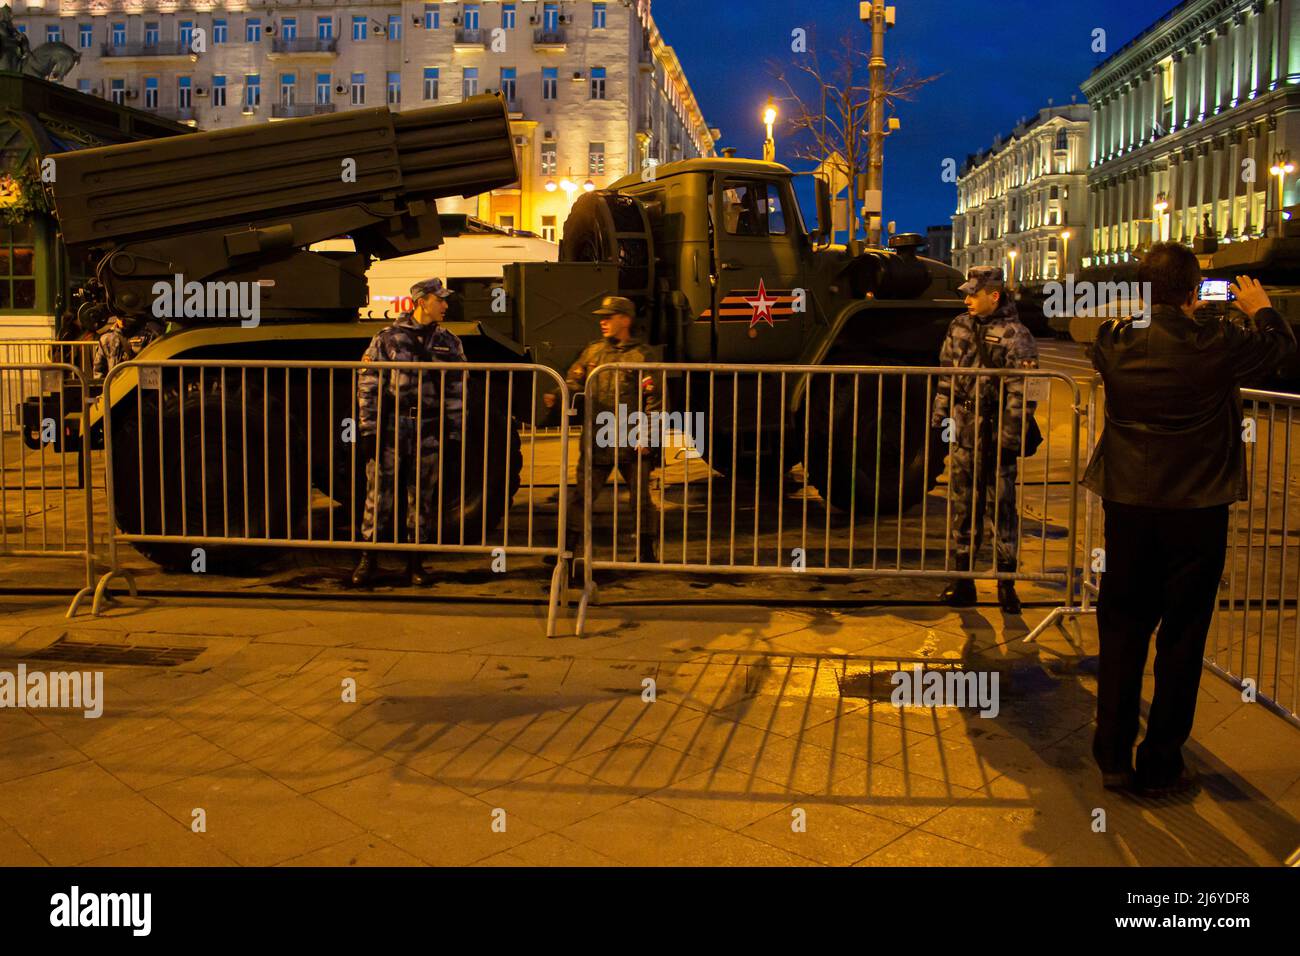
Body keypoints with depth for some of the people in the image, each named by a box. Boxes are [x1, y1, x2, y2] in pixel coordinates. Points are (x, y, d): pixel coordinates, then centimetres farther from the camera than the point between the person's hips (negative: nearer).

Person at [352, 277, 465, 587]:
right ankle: (368, 559, 10)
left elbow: (456, 391, 11)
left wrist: (454, 434, 5)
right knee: (379, 494, -1)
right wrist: (369, 430, -5)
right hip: (390, 429, -2)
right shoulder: (387, 339, 2)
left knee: (422, 498, 7)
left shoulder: (449, 343, 11)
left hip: (428, 433, 2)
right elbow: (367, 385, 1)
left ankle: (415, 562, 17)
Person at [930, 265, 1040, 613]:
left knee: (1002, 508, 2)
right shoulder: (959, 327, 9)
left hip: (996, 437, -5)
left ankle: (1007, 583, 12)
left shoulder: (1014, 335, -9)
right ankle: (963, 580, 21)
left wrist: (1010, 438, -16)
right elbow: (946, 377, 16)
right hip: (963, 434, 6)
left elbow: (1021, 393, -12)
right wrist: (939, 417, 12)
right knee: (963, 507, 11)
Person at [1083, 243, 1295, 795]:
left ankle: (1113, 758, 19)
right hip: (1196, 508, -3)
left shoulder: (1116, 342, -6)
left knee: (1121, 630, 12)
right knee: (1181, 638, 8)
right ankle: (1161, 766, 17)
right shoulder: (1216, 344, -13)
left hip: (1127, 502, 3)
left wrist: (1160, 313, 29)